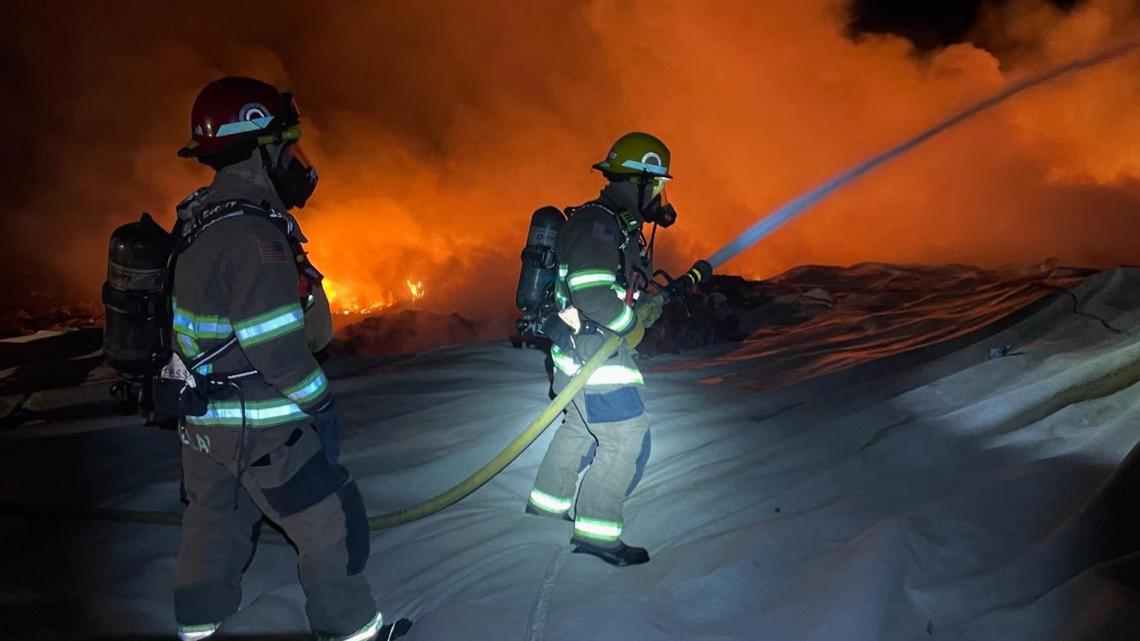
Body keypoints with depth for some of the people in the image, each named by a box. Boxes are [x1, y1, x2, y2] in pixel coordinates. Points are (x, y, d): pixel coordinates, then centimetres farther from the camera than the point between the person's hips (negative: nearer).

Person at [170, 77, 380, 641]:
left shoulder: (201, 218, 5)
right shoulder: (254, 233, -25)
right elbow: (276, 345, -26)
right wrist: (320, 403, -13)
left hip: (202, 413, 9)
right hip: (258, 425, -9)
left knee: (215, 515, 25)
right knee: (330, 522, 5)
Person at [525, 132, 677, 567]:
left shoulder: (621, 226, 14)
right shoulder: (596, 222, -19)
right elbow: (591, 293, -28)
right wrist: (634, 324, -16)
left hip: (597, 347, 11)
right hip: (589, 350, -11)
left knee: (580, 428, 22)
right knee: (627, 438, -7)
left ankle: (549, 501, 38)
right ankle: (595, 531, 3)